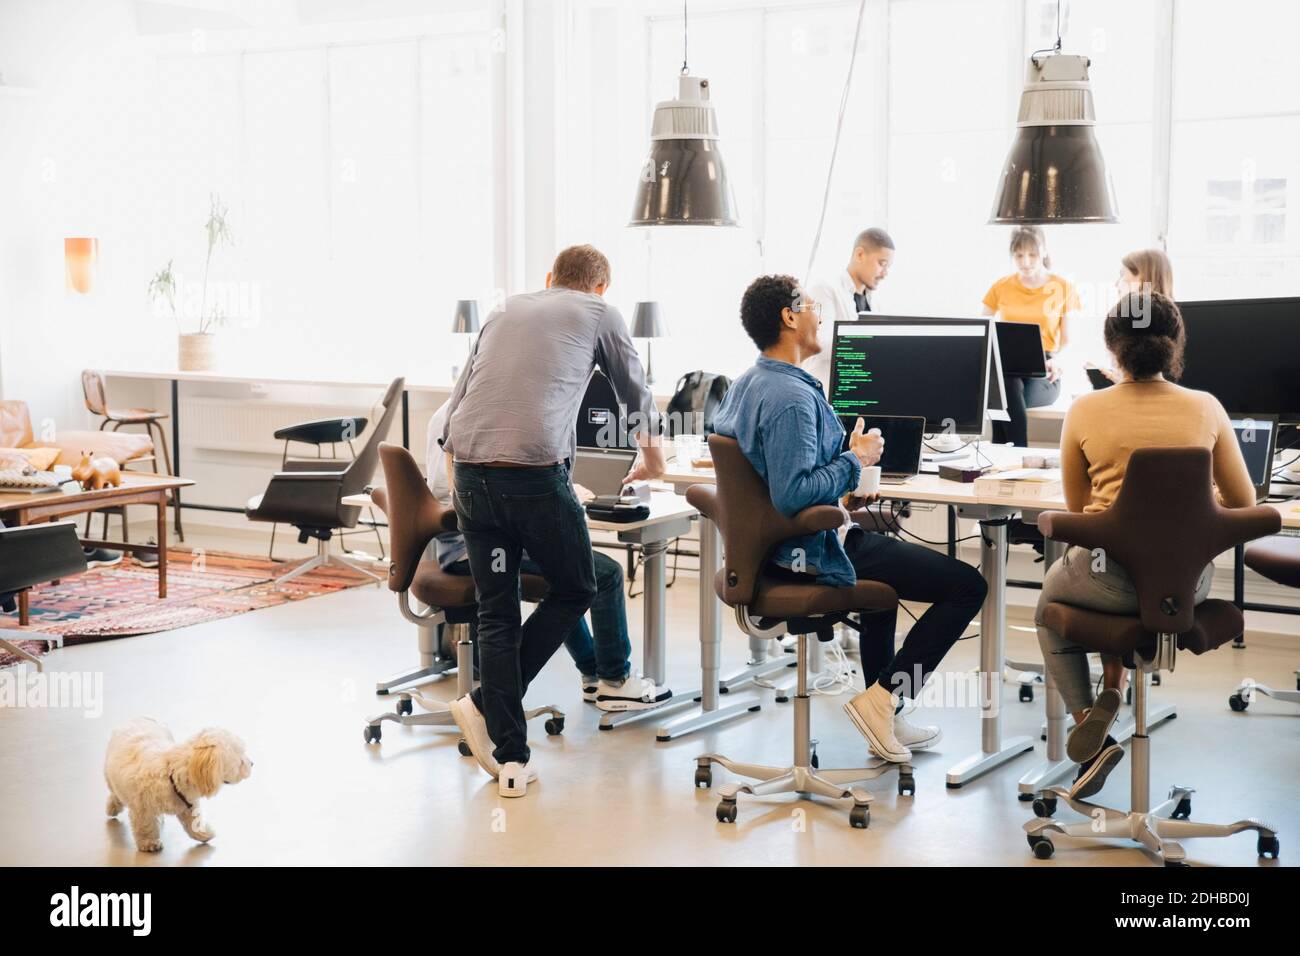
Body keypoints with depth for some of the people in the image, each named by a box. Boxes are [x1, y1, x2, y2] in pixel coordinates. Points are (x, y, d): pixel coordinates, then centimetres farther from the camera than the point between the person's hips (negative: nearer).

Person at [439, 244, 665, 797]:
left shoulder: (505, 311, 27)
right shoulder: (598, 313, 16)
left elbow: (458, 398, 25)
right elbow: (636, 393, 29)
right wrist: (652, 457, 47)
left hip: (469, 468, 5)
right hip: (535, 471, -5)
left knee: (496, 614, 10)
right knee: (574, 590, 16)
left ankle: (509, 759, 7)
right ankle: (484, 703, 6)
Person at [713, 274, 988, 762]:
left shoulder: (744, 384, 7)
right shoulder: (792, 397, -24)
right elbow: (794, 493, -32)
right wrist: (854, 459, -18)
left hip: (769, 546, 10)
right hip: (810, 554, -10)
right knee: (968, 584, -6)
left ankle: (884, 720, 36)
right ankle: (881, 699, -3)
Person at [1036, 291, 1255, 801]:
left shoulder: (1085, 410, -7)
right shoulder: (1206, 408, -4)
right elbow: (1243, 502, 7)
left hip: (1112, 579, -2)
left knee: (1050, 605, 32)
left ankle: (1087, 718, 16)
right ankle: (1110, 691, 22)